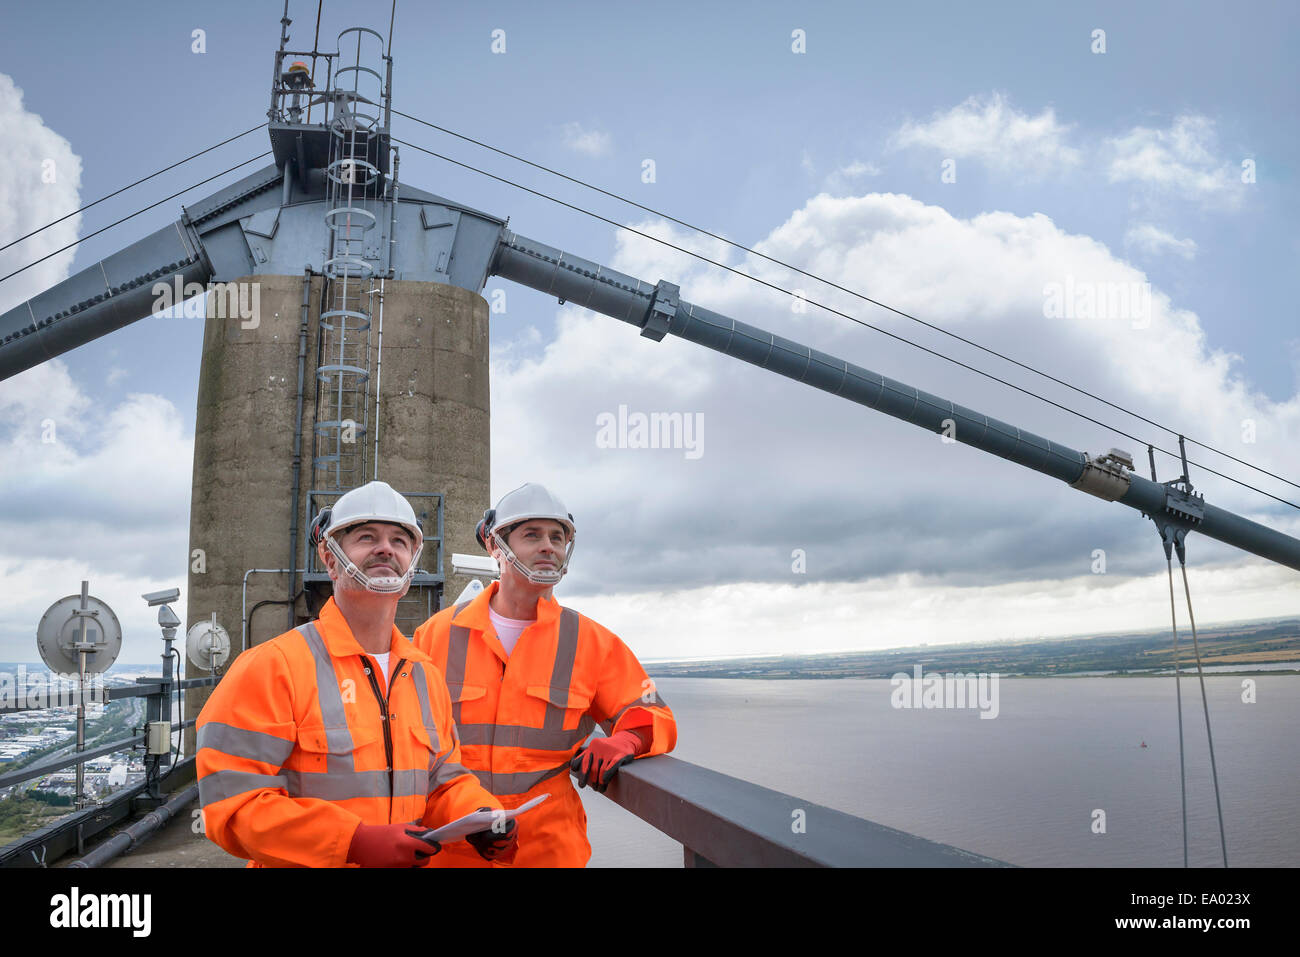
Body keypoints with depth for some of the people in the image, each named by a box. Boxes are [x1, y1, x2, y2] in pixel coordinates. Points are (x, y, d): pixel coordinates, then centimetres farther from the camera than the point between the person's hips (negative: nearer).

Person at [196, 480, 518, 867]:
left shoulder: (427, 676, 4)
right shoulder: (271, 667, -14)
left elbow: (443, 780, 11)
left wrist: (480, 817, -10)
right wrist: (355, 842, -27)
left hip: (412, 857, 5)